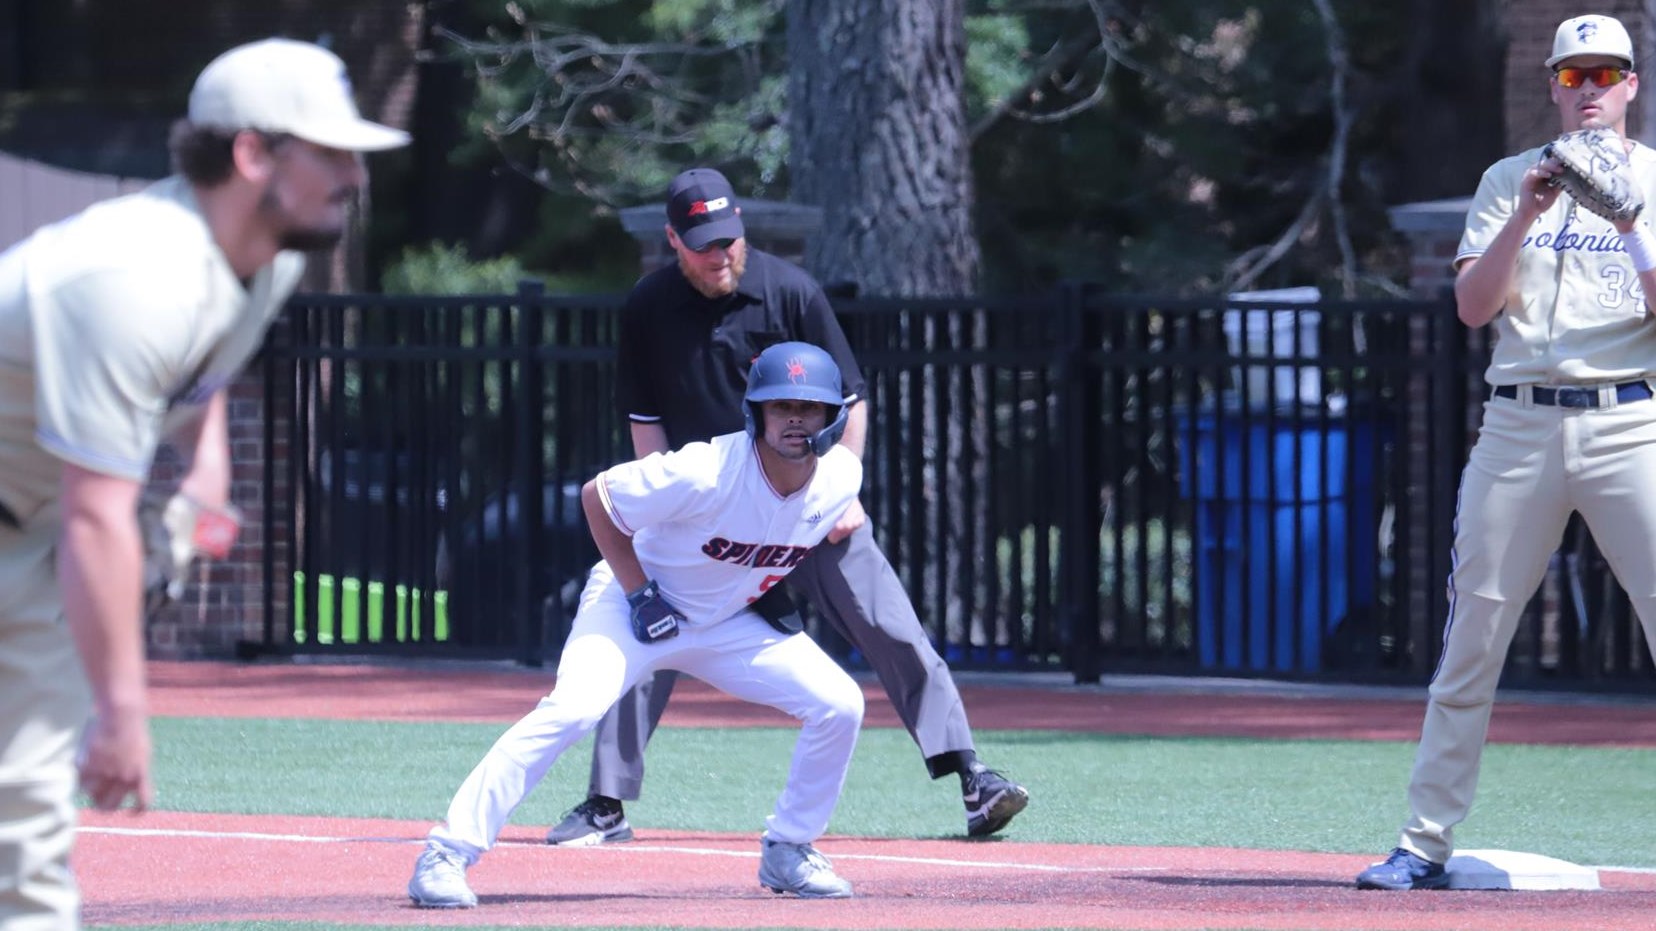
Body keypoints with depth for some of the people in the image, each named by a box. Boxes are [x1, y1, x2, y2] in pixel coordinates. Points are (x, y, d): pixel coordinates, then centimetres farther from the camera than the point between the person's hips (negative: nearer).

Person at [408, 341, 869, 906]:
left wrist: (776, 595, 6)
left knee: (839, 705, -7)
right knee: (572, 709, -29)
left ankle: (787, 850, 11)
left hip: (727, 625, 6)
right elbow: (597, 497, -19)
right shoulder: (708, 473, -30)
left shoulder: (840, 480, -14)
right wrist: (638, 593, -20)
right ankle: (445, 855, -26)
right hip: (637, 604, -6)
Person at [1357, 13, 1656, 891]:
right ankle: (1426, 844, 6)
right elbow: (1473, 305, 1)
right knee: (1472, 633, 1)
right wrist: (1527, 215, -11)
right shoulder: (1509, 179, 13)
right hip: (1518, 424, 2)